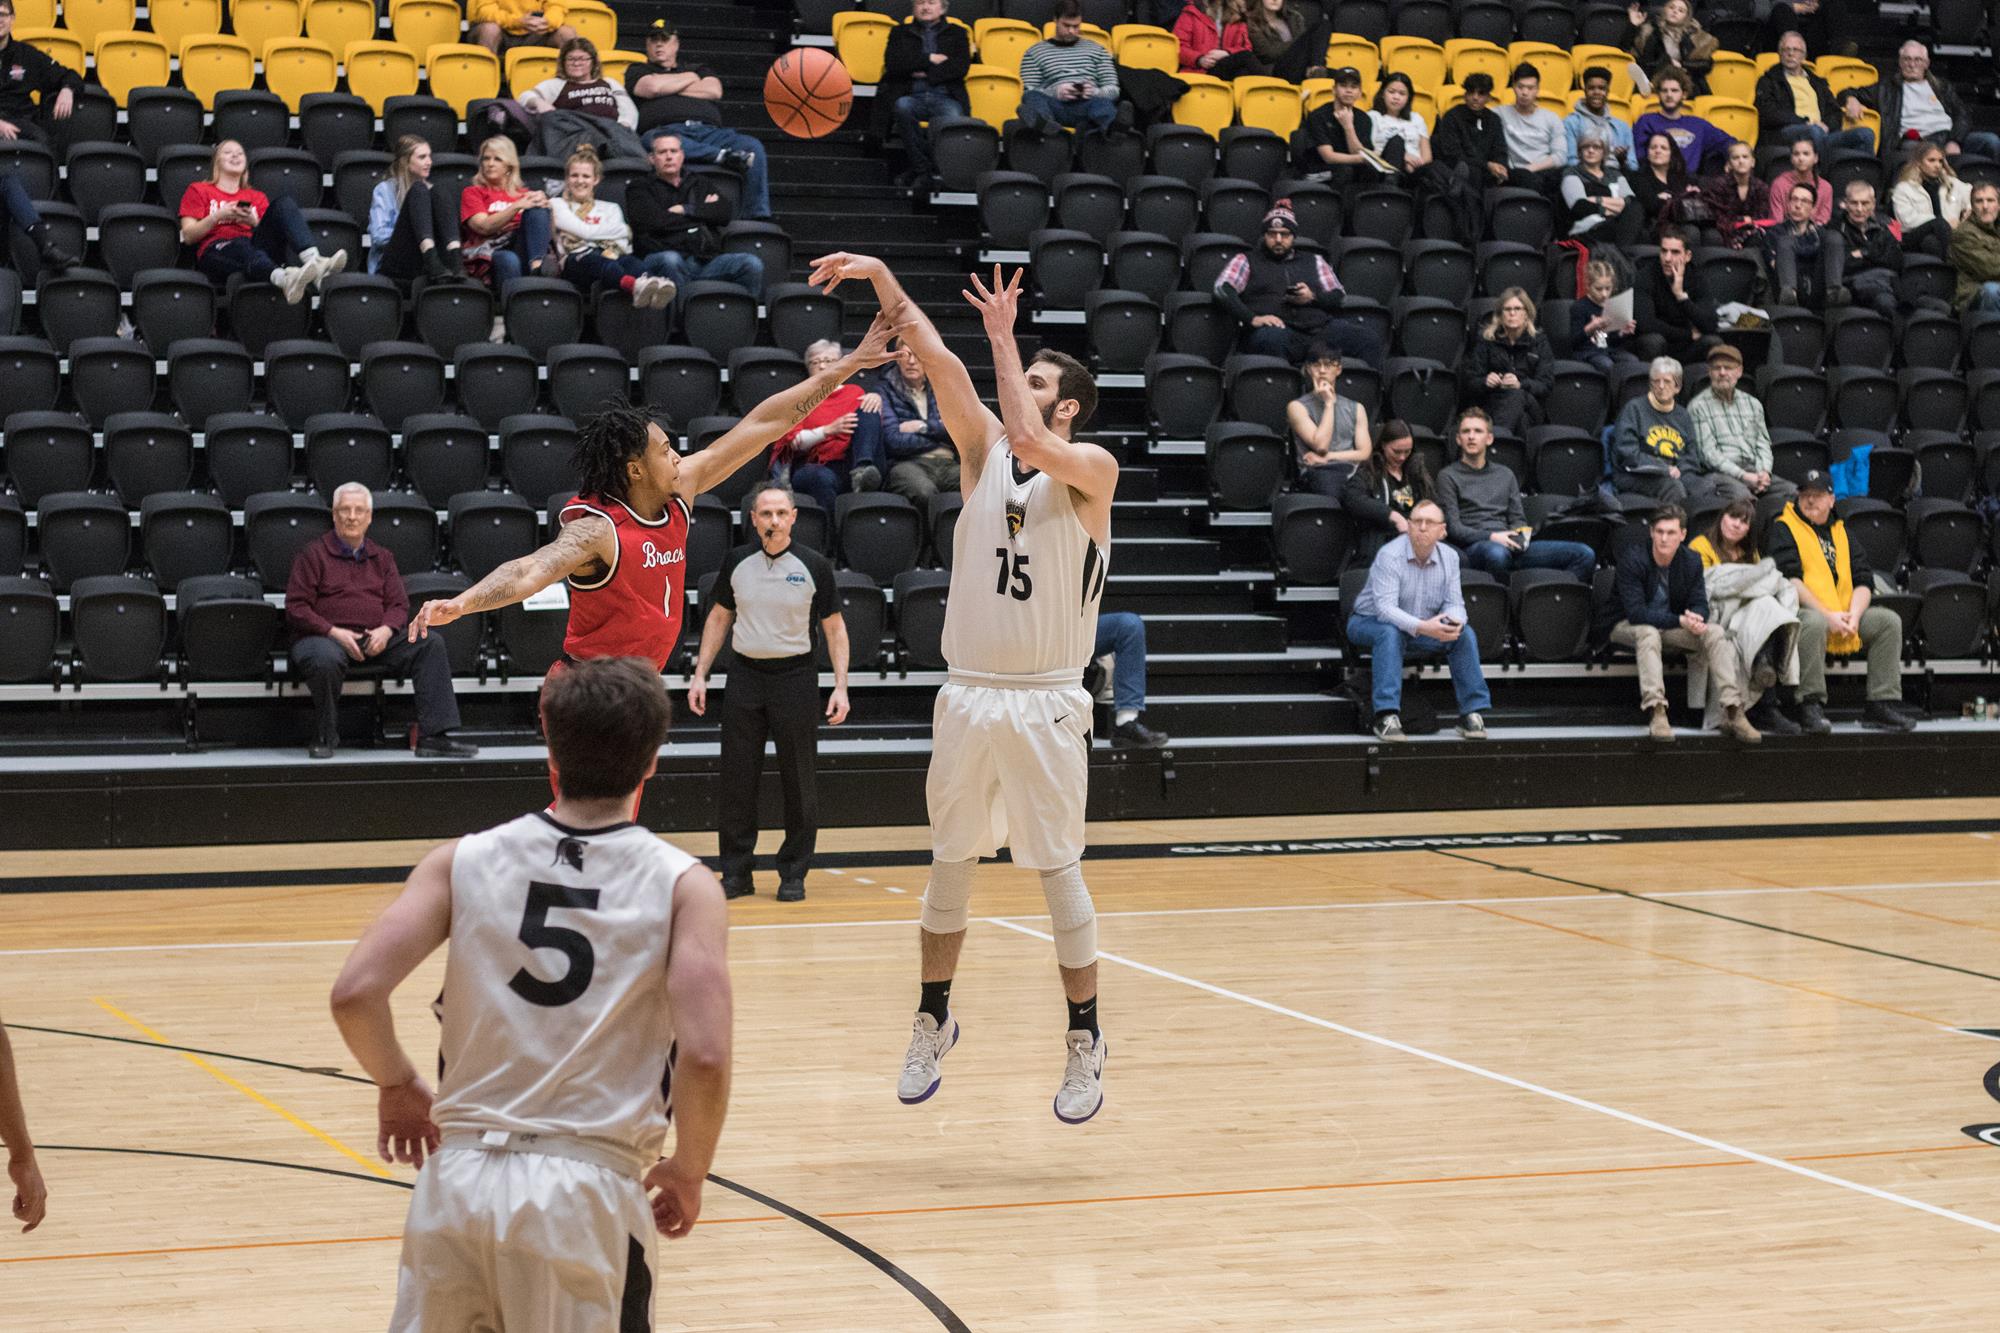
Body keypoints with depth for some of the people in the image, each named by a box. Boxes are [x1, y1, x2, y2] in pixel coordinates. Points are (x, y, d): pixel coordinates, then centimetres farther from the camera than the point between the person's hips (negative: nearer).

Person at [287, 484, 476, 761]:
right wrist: (334, 632, -15)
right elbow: (296, 608, -1)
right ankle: (325, 738, -18)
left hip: (377, 638, 4)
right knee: (326, 660, -42)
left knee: (431, 644, -18)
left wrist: (386, 630, -10)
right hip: (326, 637, -4)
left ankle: (434, 736, -26)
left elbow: (399, 604, 14)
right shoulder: (313, 556, 7)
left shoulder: (382, 559, 21)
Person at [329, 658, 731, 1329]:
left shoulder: (463, 861, 4)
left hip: (458, 1177, 3)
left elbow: (354, 995, -6)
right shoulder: (682, 886, -1)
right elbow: (704, 1056, -13)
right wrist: (689, 1173, 4)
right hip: (588, 1190, -2)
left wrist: (396, 1085, 13)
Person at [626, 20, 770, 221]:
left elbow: (714, 91, 10)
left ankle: (758, 219, -29)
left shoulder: (699, 70, 34)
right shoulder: (637, 70, 26)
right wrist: (690, 78, 17)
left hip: (708, 131, 3)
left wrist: (667, 87, 10)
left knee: (753, 147, -25)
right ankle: (722, 156, -48)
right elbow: (652, 87, 2)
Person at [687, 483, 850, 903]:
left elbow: (834, 628, 1)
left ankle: (793, 873, 11)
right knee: (736, 778, 2)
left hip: (795, 676, -2)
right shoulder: (737, 562, 4)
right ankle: (736, 872, 11)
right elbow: (719, 617, 14)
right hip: (745, 676, 2)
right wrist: (700, 674, 8)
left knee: (799, 781, 1)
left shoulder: (814, 565, -4)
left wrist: (841, 687, -7)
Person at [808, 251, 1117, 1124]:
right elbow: (938, 362, -2)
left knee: (1058, 871, 1)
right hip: (968, 693, 5)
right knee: (950, 865, 13)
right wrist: (881, 280, -13)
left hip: (1046, 702, -4)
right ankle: (934, 1021, 27)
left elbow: (1030, 438, -25)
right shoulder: (985, 449, 7)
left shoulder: (1092, 469, -5)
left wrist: (1002, 336, -15)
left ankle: (1085, 1038, 12)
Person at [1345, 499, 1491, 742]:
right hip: (1370, 623, -5)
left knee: (1465, 634, -16)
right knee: (1390, 632, -38)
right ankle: (1386, 717, -42)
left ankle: (1472, 713, -11)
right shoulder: (1389, 555, -23)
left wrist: (1454, 622, -30)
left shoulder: (1449, 557, -3)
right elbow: (1385, 607, -33)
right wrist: (1422, 627, -46)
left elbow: (1454, 602, -4)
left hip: (1422, 629, 5)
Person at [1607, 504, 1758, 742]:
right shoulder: (1632, 558, -21)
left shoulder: (1691, 561, -3)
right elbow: (1635, 612, -27)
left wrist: (1695, 619, -30)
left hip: (1671, 627, 5)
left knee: (1715, 632, -18)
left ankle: (1733, 713, -27)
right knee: (1648, 633, -39)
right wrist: (1680, 621, -33)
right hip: (1628, 627, -5)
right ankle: (1656, 713, -49)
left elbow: (1700, 604, -3)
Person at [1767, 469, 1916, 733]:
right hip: (1801, 611, -6)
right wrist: (1827, 616, -18)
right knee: (1813, 622, -38)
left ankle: (1883, 704, -12)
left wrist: (1853, 617, -10)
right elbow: (1789, 580, -11)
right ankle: (1810, 705, -35)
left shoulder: (1841, 532, 20)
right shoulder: (1784, 529, 3)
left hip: (1845, 615, 6)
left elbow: (1863, 581, 11)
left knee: (1889, 621, -12)